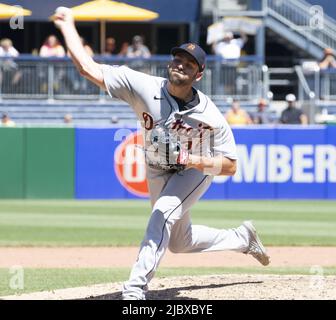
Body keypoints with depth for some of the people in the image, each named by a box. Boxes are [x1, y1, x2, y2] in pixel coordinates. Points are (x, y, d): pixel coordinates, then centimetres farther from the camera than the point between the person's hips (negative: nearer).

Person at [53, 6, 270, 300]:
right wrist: (68, 27, -31)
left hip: (197, 170, -4)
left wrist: (197, 161, -40)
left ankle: (136, 288, -30)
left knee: (163, 213, -31)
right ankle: (243, 238, 42)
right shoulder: (144, 87, -28)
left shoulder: (210, 116, -31)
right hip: (157, 174, 4)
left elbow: (230, 166, -23)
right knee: (178, 241, 17)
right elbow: (88, 67, -30)